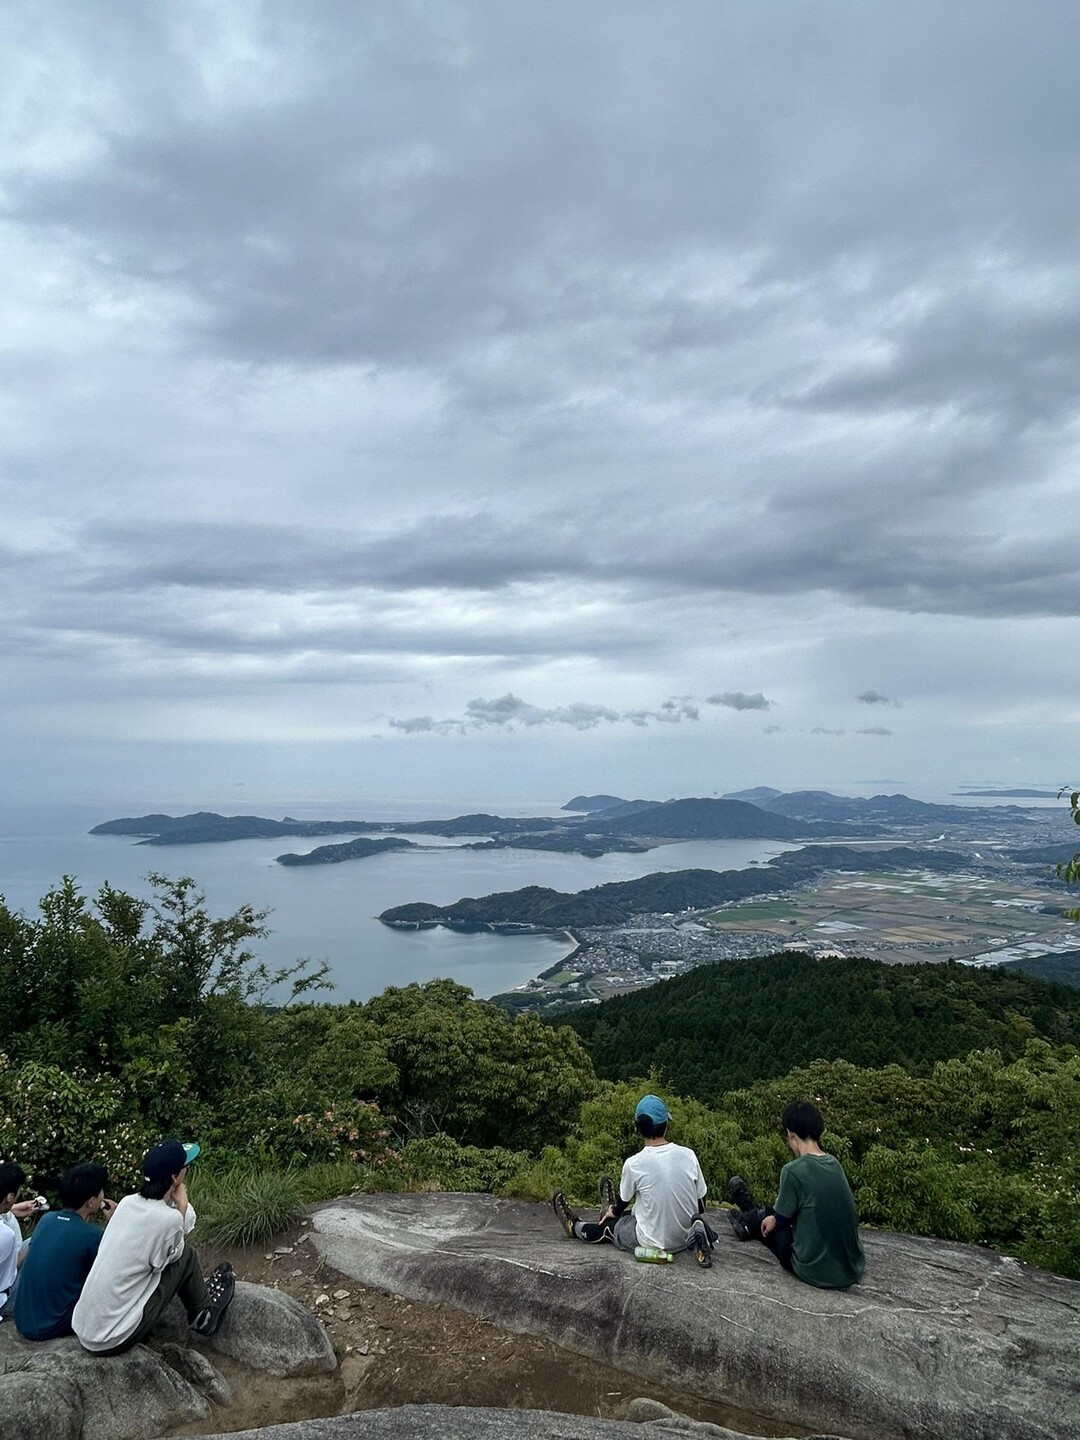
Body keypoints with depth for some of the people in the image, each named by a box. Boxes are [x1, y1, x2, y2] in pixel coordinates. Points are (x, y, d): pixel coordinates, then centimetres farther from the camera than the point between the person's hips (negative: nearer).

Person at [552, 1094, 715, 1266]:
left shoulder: (634, 1164, -19)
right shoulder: (688, 1155, -12)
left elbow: (624, 1200, 2)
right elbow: (700, 1206, 0)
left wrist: (614, 1211, 25)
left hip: (653, 1242, -3)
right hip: (685, 1237, 3)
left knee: (609, 1224, 24)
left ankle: (574, 1227, 48)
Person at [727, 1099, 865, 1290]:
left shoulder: (793, 1170, -20)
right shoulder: (834, 1164, 1)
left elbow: (782, 1218, -5)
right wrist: (776, 1217, 26)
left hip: (817, 1273, -5)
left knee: (770, 1223, 23)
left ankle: (749, 1222, 54)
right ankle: (752, 1218, 56)